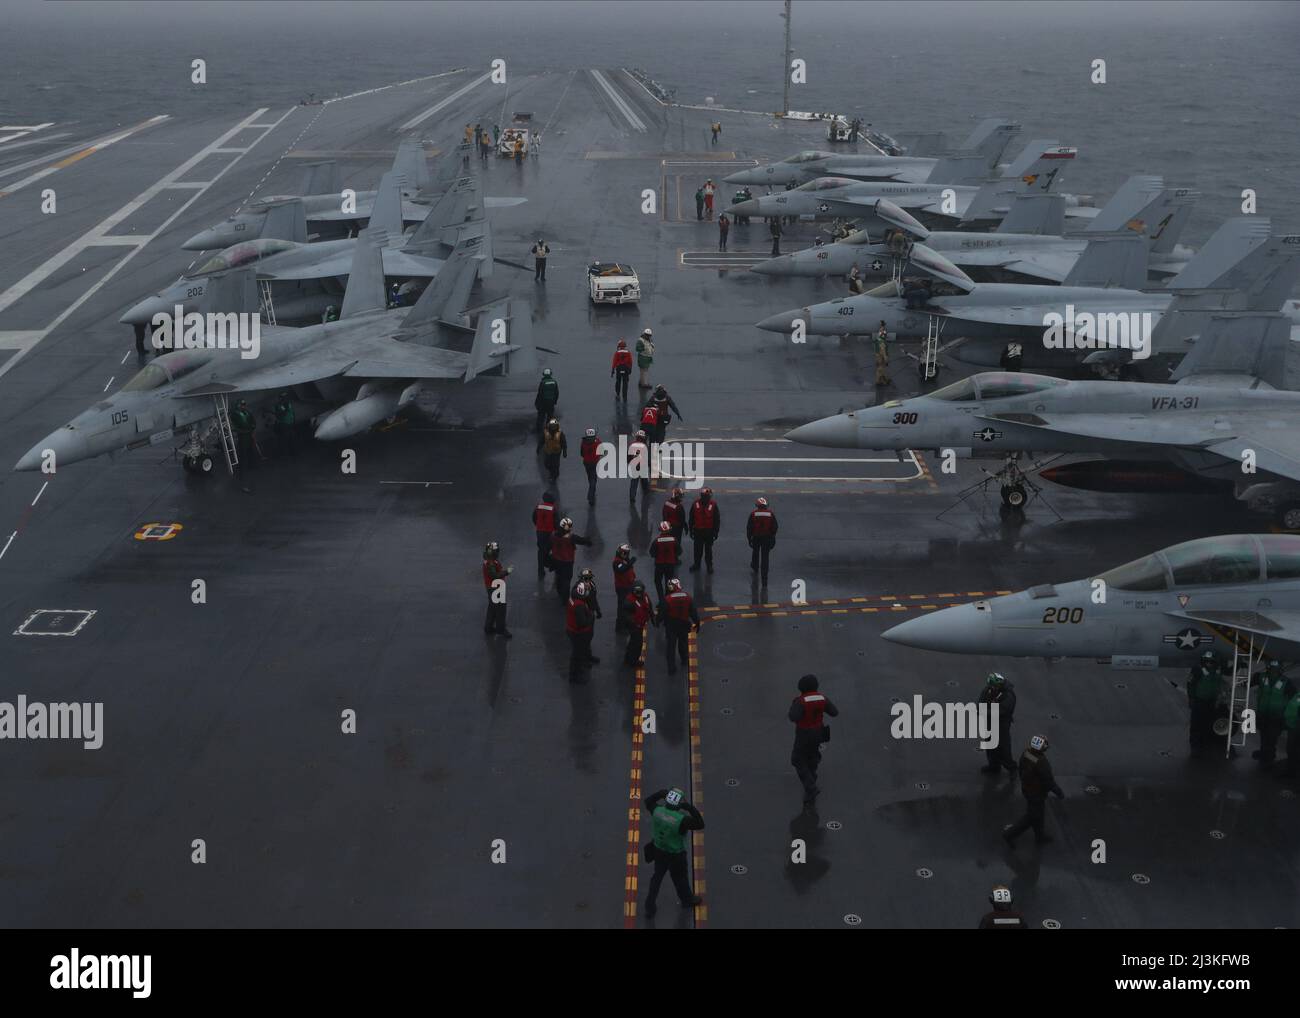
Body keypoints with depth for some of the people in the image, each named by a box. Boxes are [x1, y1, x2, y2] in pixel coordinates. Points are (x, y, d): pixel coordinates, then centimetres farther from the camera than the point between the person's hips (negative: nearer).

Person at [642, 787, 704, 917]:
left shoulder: (657, 811, -21)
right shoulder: (682, 820, -35)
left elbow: (648, 801, 1)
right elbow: (700, 824, -25)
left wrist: (659, 794, 3)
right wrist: (691, 809, -26)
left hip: (658, 851, 4)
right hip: (676, 855, -4)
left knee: (657, 877, 24)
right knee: (680, 878, 23)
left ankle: (650, 907, 32)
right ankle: (687, 899, 51)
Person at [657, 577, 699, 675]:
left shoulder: (667, 599, -21)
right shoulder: (688, 598, -11)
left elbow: (661, 614, -14)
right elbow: (694, 612, -4)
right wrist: (697, 623, 11)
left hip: (671, 626, -3)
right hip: (684, 625, 3)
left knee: (671, 646, 9)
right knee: (683, 644, 25)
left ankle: (672, 668, 12)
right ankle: (685, 662, 44)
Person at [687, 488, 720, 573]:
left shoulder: (713, 505, -9)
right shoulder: (695, 504, -5)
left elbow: (717, 519, -3)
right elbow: (691, 518, 2)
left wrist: (715, 532, -3)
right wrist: (691, 530, 3)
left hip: (709, 531, -2)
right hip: (698, 531, 2)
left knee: (708, 549, 10)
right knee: (697, 549, 11)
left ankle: (709, 565, 23)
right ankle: (696, 564, 27)